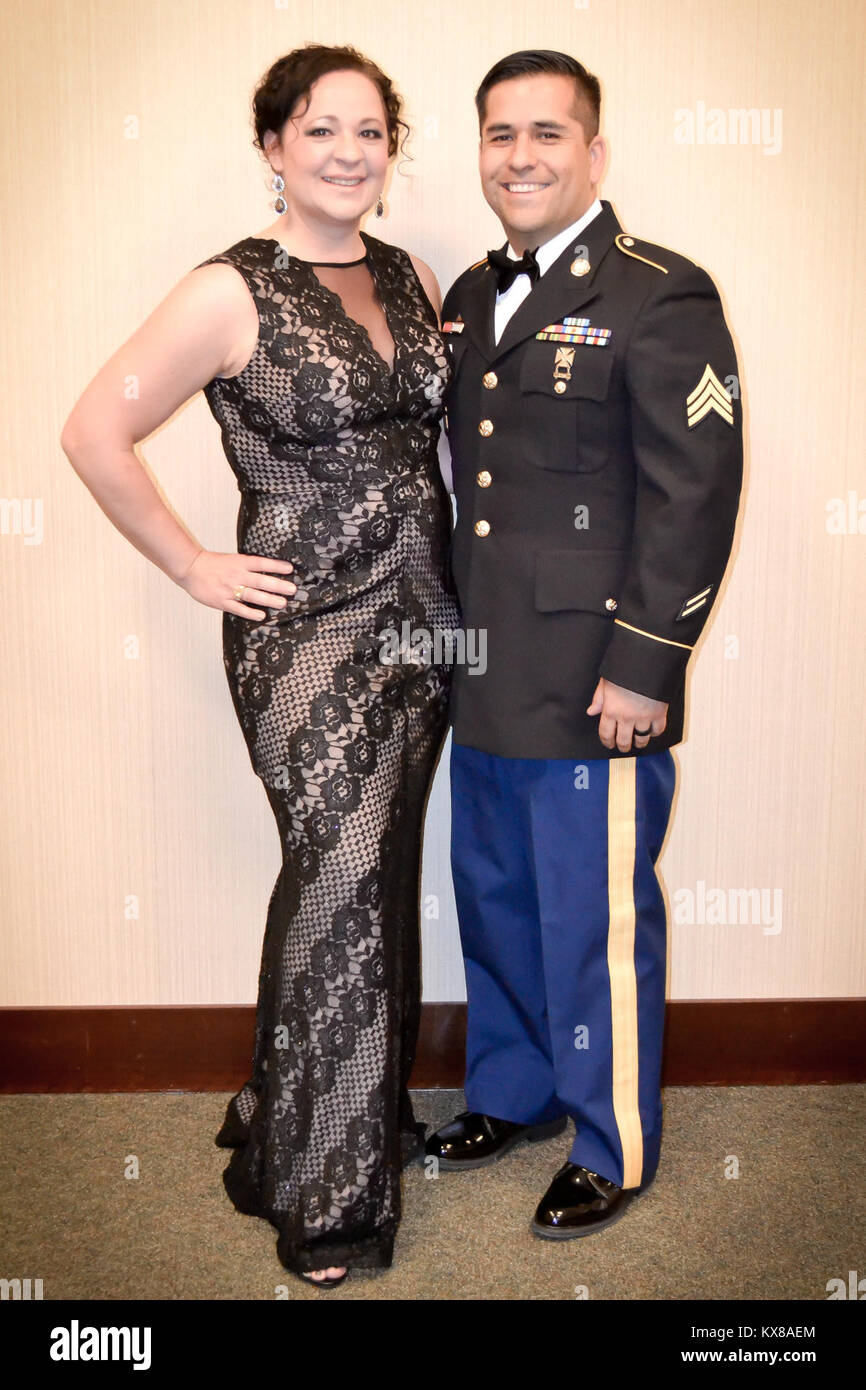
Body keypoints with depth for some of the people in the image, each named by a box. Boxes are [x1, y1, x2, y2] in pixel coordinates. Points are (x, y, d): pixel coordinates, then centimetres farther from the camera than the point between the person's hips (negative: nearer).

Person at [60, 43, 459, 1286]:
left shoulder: (411, 278, 10)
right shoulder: (232, 294, -9)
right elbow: (95, 432, -11)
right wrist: (195, 569, -10)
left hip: (421, 619, 6)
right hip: (309, 631, -6)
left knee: (381, 876, 14)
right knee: (341, 878, -6)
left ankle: (371, 1111, 33)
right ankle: (325, 1190, 11)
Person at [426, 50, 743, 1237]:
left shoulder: (662, 297, -9)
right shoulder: (469, 298, 13)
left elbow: (694, 494, -14)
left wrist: (644, 667, -17)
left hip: (595, 690, -7)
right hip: (484, 683, 7)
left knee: (596, 924, 5)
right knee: (493, 898, 19)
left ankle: (615, 1151, 26)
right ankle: (513, 1093, 41)